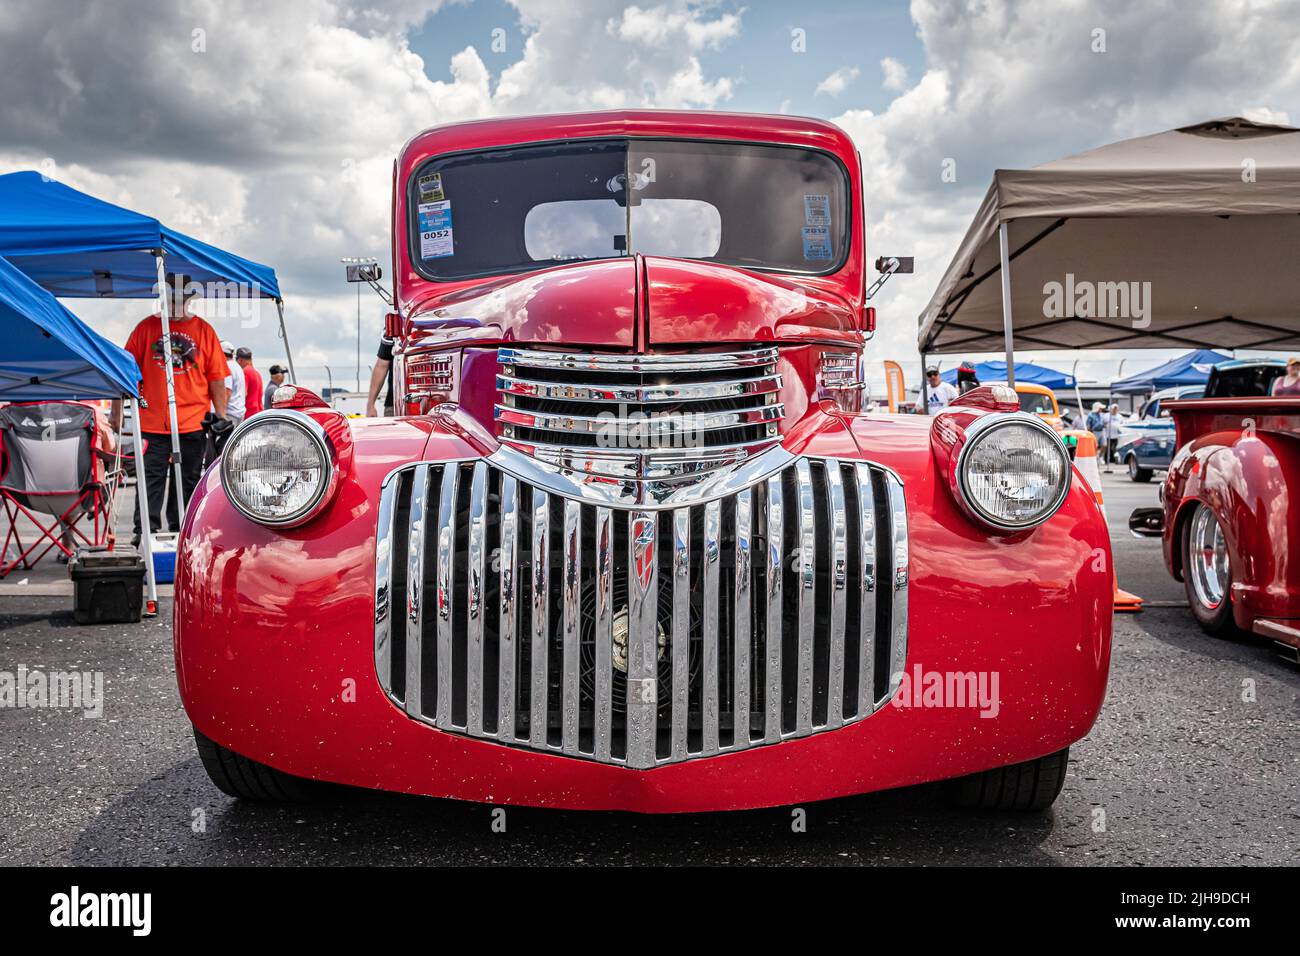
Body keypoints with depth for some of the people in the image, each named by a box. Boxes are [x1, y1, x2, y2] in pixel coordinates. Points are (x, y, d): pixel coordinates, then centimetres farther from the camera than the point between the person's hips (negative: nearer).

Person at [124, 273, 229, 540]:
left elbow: (217, 378, 7)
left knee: (187, 482, 7)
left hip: (193, 423, 1)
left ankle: (180, 532, 15)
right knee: (151, 479, -2)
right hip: (152, 422, 0)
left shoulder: (204, 330, 6)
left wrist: (221, 417, 4)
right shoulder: (147, 327, 6)